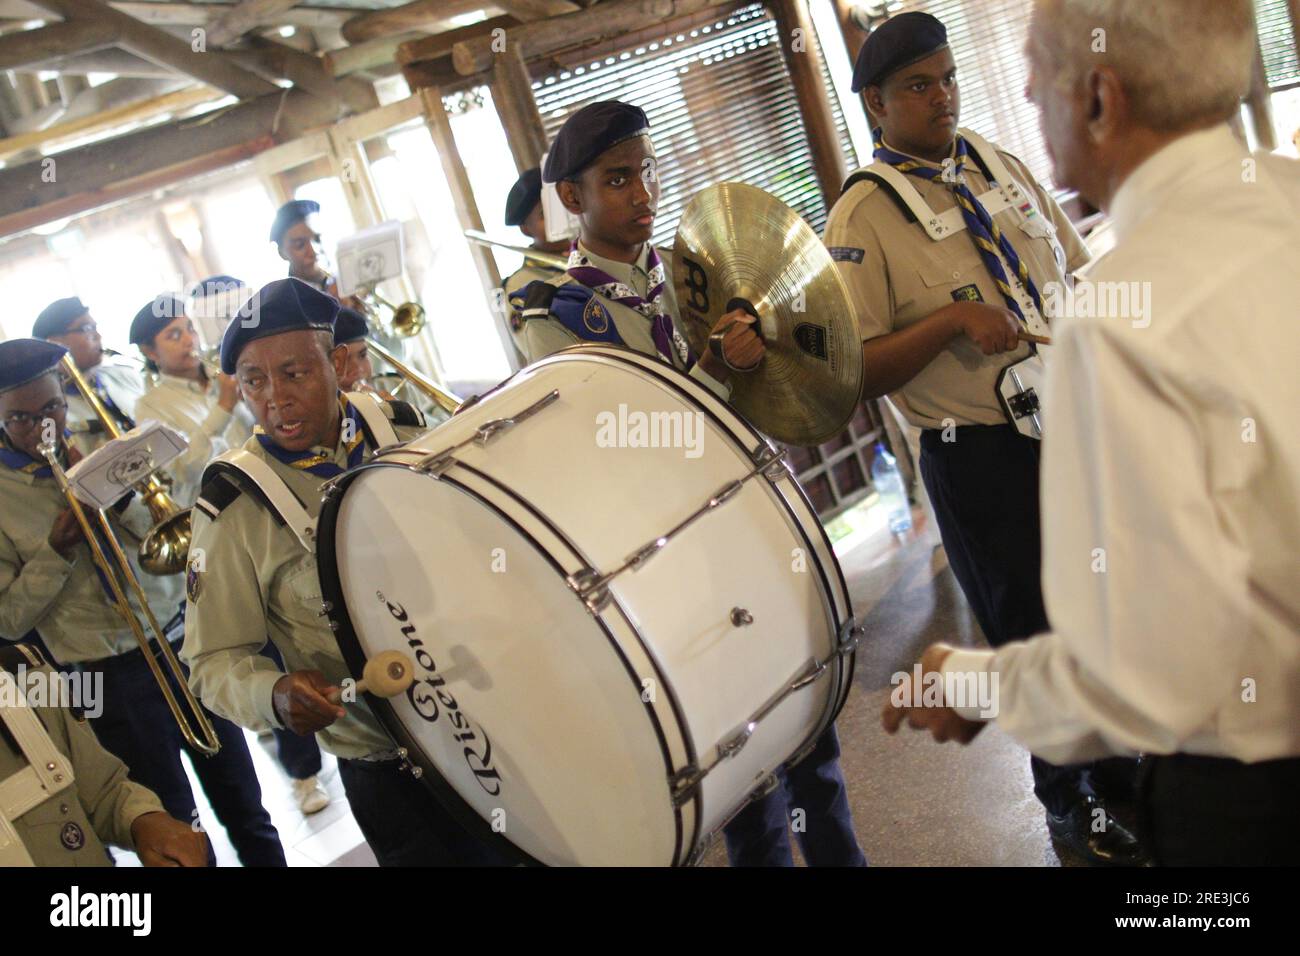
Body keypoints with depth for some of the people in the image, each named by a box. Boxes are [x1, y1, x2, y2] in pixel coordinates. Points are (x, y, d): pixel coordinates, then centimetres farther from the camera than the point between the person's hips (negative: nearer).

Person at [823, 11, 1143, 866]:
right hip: (980, 457, -5)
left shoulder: (1000, 164, 6)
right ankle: (1070, 804, 38)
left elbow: (1078, 269, 14)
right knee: (1035, 632, 11)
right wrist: (954, 320, -26)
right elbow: (859, 371, -15)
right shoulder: (862, 218, -12)